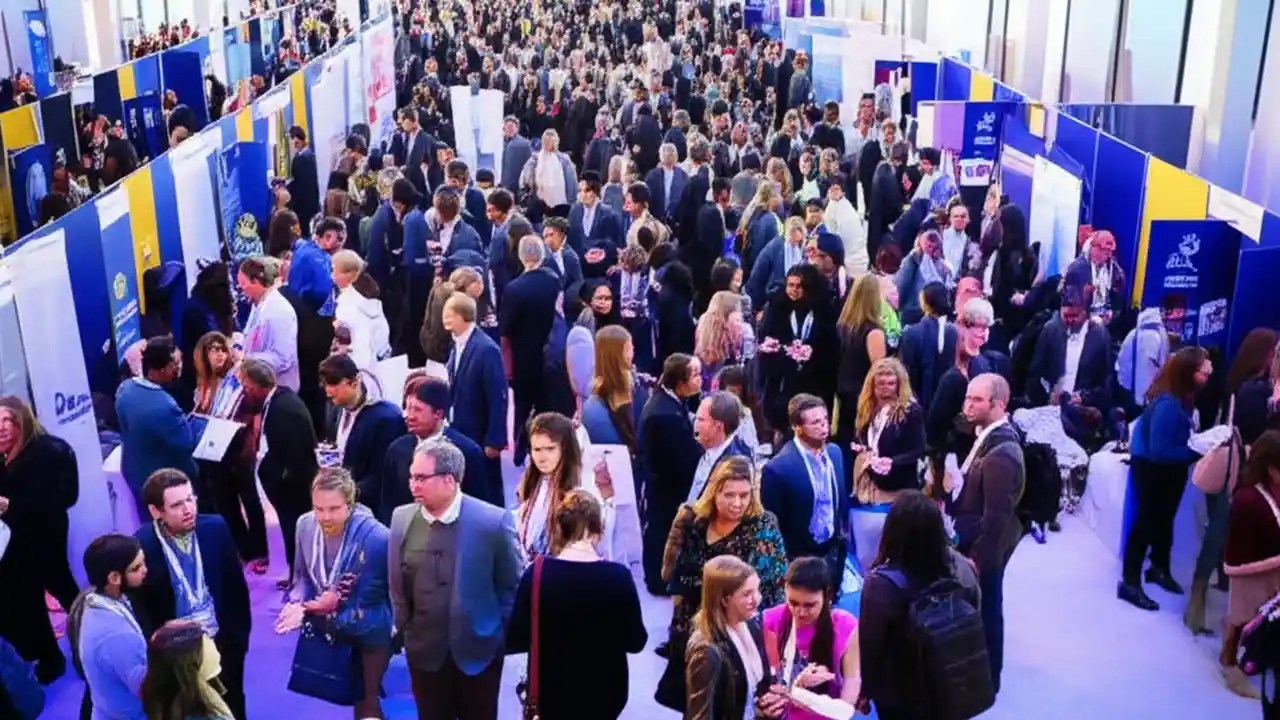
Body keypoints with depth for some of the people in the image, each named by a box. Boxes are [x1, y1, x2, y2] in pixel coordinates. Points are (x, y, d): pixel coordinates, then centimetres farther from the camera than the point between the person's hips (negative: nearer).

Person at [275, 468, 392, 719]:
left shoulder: (375, 537, -30)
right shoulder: (305, 524, -15)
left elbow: (367, 602, -23)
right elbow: (303, 575, 0)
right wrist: (297, 603, -19)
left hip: (368, 631, -4)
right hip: (326, 626, 4)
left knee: (366, 699, 12)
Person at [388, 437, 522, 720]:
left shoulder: (493, 521, -15)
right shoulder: (402, 519, -3)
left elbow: (512, 585, -5)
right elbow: (396, 583, 9)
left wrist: (500, 634, -2)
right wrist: (403, 628, 8)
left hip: (478, 650, -3)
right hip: (425, 651, 3)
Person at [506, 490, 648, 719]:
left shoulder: (537, 574, -15)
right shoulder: (618, 576, -15)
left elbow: (515, 640, -10)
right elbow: (636, 642, -6)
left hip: (551, 691, 0)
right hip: (604, 692, 0)